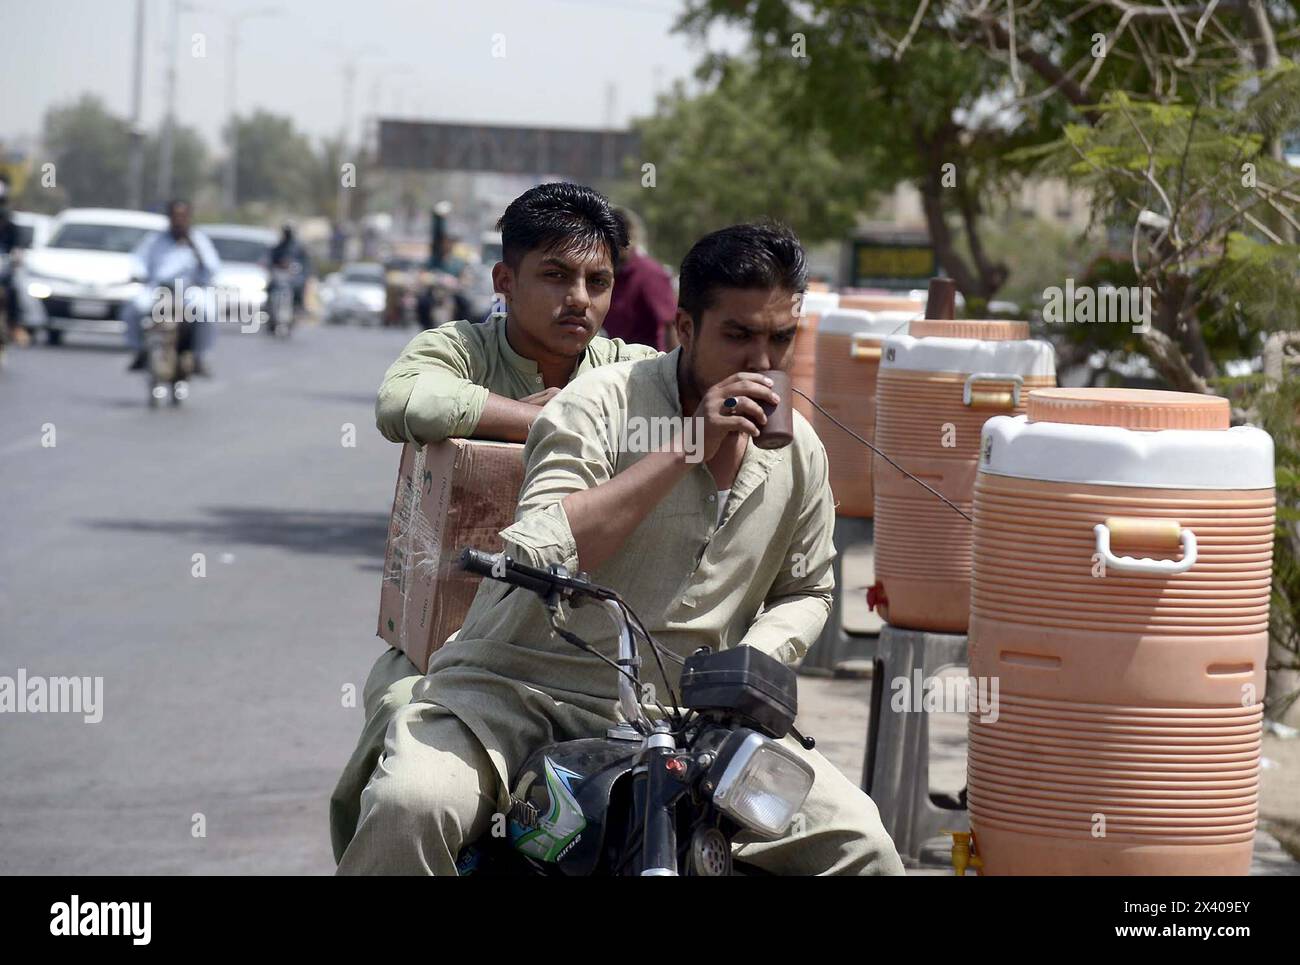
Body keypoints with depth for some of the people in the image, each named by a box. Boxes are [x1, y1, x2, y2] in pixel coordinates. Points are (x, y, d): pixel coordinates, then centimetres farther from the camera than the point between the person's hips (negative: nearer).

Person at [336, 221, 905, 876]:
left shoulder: (799, 453, 8)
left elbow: (806, 590, 25)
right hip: (519, 684, -4)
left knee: (860, 845, -12)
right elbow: (538, 553, -23)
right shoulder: (604, 401, -9)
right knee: (409, 806, -33)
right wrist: (685, 447, -22)